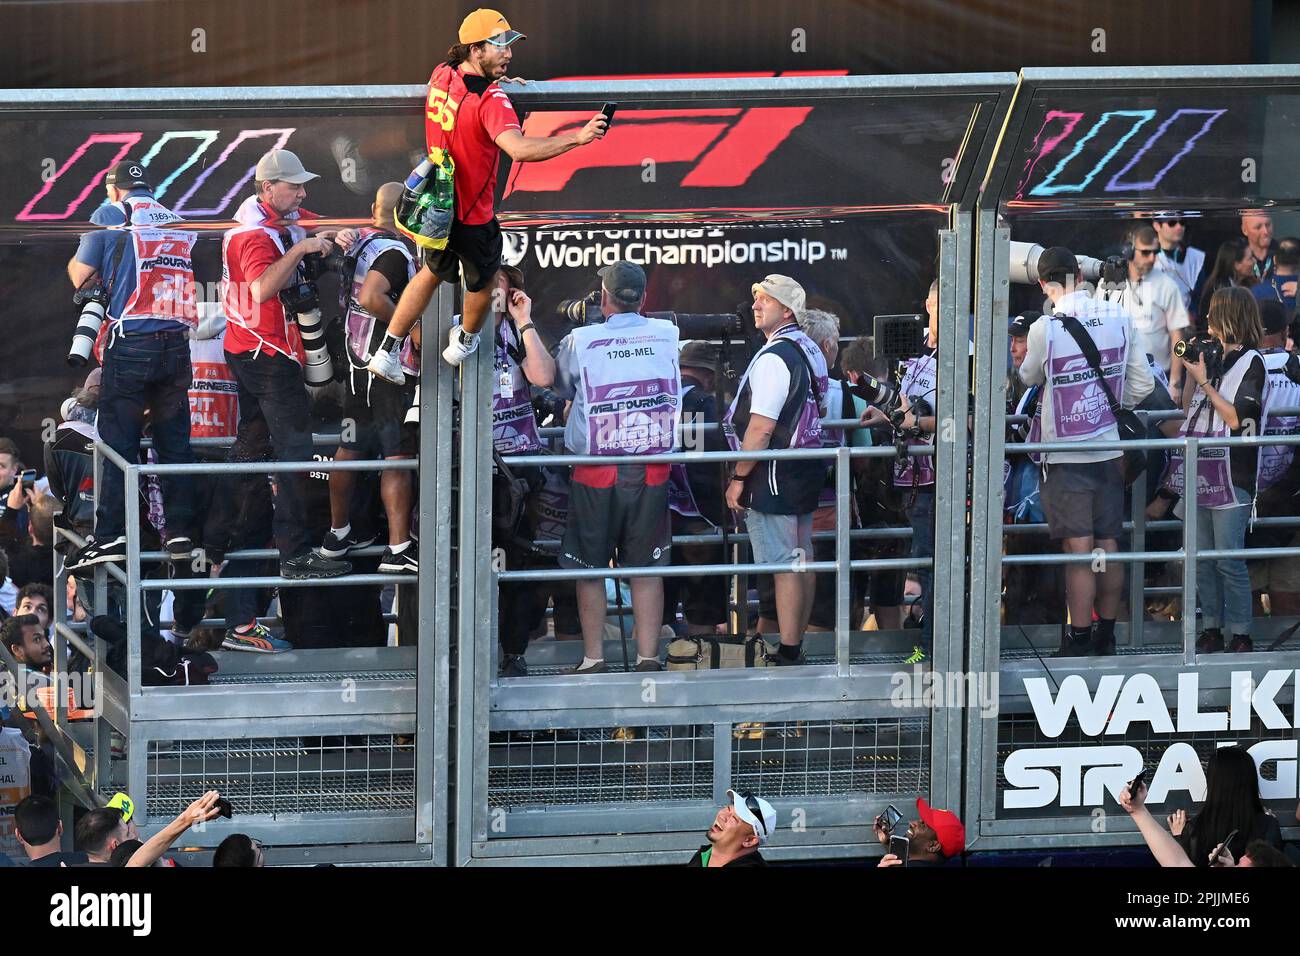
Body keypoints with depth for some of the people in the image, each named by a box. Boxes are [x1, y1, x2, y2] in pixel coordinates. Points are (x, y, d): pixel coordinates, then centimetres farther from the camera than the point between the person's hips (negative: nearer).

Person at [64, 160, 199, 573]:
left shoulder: (110, 217, 1)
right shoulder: (179, 223, 15)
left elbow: (81, 276, 1)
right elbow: (195, 280, 15)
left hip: (130, 344, -4)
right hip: (176, 345, 4)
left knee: (118, 441, -3)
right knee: (175, 443, 9)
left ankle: (112, 535, -10)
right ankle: (181, 531, 7)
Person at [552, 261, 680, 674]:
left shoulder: (579, 341, -8)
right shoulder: (667, 336, 1)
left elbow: (559, 387, 7)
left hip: (595, 472, -2)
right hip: (652, 470, 2)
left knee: (589, 567, 7)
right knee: (647, 567, 6)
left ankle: (593, 658, 8)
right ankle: (648, 658, 4)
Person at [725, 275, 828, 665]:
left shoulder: (774, 358, -18)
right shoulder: (811, 351, 12)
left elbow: (761, 429, -21)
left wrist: (738, 478, -15)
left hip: (776, 473, -10)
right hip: (808, 471, 10)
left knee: (784, 566, -8)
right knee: (802, 560, 13)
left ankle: (787, 657, -7)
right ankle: (796, 645, 20)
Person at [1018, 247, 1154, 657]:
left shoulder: (1045, 329, -15)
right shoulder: (1119, 318, -3)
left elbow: (1029, 377, 4)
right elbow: (1142, 384, 3)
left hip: (1066, 457, -4)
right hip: (1108, 450, 4)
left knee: (1079, 552, -2)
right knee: (1108, 547, 11)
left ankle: (1078, 640, 1)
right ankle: (1106, 635, 19)